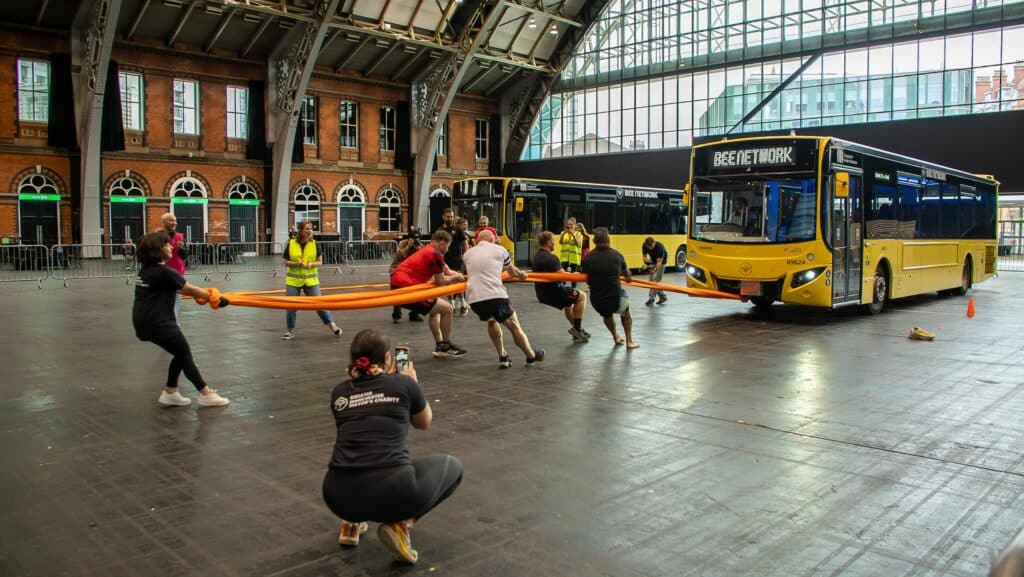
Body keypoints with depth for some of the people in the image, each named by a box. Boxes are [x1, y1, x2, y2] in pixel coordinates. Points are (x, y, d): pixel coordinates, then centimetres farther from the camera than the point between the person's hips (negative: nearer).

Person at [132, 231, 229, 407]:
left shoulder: (146, 270, 11)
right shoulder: (163, 272, -17)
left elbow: (174, 288, 18)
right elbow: (189, 289, -15)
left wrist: (203, 293, 18)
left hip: (145, 322, 9)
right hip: (158, 323, -9)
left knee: (181, 354, 16)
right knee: (185, 355, 2)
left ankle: (169, 393, 20)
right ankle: (205, 394, 10)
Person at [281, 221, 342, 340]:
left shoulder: (314, 244, -2)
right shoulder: (291, 244, -4)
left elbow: (320, 262, 1)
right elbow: (286, 263, -1)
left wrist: (311, 264, -20)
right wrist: (297, 264, -19)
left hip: (311, 280, 0)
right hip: (293, 280, 0)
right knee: (291, 306, 5)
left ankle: (331, 324, 15)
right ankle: (290, 331, 19)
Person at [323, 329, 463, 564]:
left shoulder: (339, 392, 14)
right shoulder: (404, 383, 6)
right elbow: (424, 423, 26)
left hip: (338, 495, 5)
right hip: (392, 491, -5)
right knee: (452, 466, 24)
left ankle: (351, 521, 22)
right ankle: (400, 524, 4)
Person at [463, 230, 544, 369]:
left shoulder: (468, 253, 21)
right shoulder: (498, 249, 13)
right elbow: (512, 270, 30)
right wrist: (521, 274, 55)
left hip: (473, 299, 4)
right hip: (495, 296, -3)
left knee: (491, 321, 32)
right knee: (514, 326, 17)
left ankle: (502, 357, 28)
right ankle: (532, 357, 33)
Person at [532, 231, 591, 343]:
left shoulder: (537, 256, 8)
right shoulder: (550, 258, -22)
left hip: (542, 293, 10)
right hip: (552, 293, -10)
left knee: (568, 302, 31)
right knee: (582, 296, 5)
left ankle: (576, 329, 34)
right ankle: (577, 328, 6)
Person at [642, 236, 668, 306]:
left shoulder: (659, 247, -36)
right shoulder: (645, 245, -20)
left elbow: (659, 262, -40)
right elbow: (644, 258, -11)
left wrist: (655, 270, -53)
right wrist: (647, 261, -33)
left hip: (661, 261, -6)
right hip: (652, 261, 6)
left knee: (655, 279, -14)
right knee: (651, 279, 5)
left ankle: (651, 299, -13)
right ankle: (663, 297, 15)